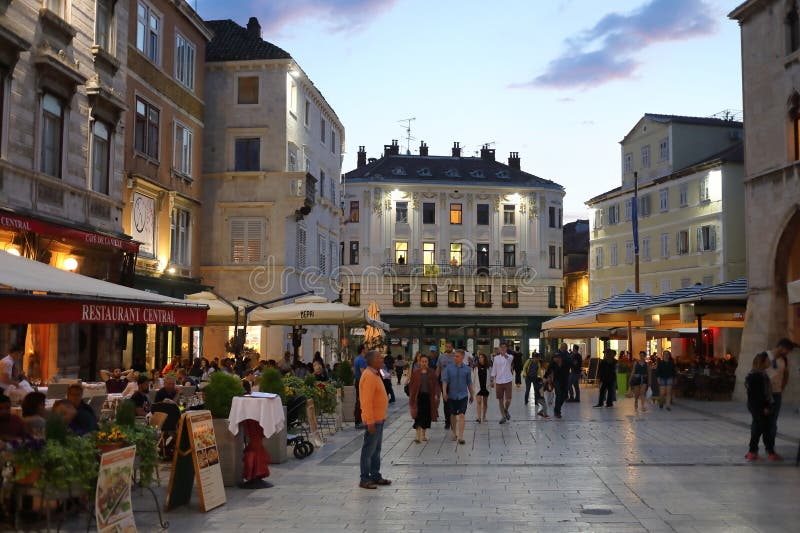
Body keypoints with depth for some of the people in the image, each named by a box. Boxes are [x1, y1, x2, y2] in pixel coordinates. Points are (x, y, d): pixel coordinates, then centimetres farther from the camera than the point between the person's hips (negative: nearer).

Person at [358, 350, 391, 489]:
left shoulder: (375, 374, 13)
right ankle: (365, 479, 3)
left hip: (379, 419, 10)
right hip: (373, 420, -10)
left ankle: (375, 476, 25)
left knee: (376, 449, 16)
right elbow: (367, 401, -23)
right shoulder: (369, 376, -19)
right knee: (369, 450, -3)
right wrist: (370, 421, -24)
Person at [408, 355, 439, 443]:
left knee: (427, 416, 9)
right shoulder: (415, 373, 1)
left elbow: (436, 384, 5)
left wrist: (436, 395, -6)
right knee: (418, 416, -9)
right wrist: (411, 396, -3)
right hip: (418, 396, -2)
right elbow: (411, 385, 2)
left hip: (429, 397, 2)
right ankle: (418, 436, -12)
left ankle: (423, 435, 24)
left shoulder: (432, 373, 5)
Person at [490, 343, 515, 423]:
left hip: (507, 381, -3)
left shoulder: (510, 356, -4)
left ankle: (506, 410, 24)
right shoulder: (496, 358, 6)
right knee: (500, 400, 6)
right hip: (498, 381, 3)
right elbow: (494, 369, 12)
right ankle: (503, 416, 18)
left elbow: (509, 358, -31)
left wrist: (504, 354, -53)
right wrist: (492, 380, 5)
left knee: (508, 400, -7)